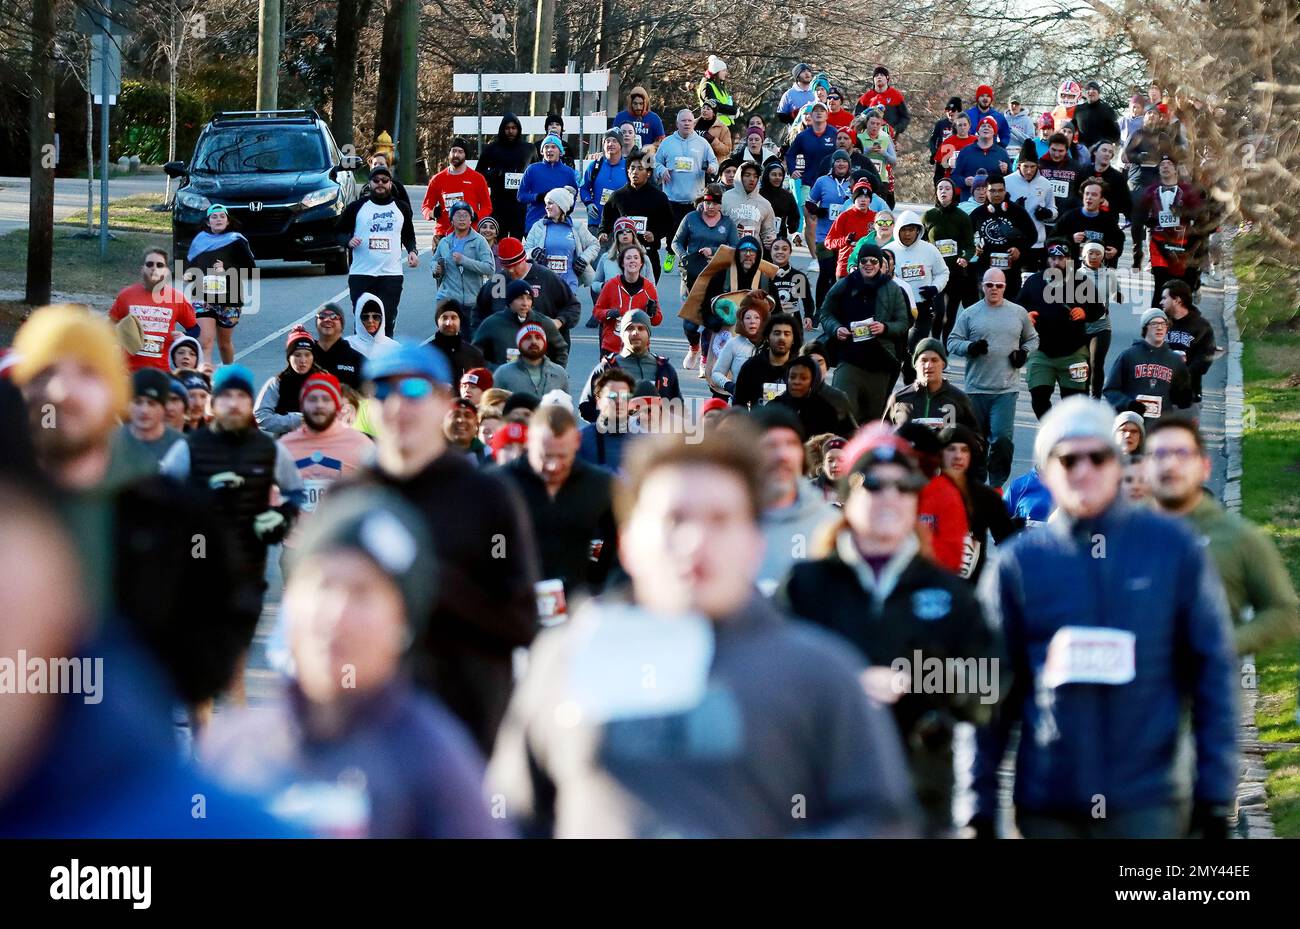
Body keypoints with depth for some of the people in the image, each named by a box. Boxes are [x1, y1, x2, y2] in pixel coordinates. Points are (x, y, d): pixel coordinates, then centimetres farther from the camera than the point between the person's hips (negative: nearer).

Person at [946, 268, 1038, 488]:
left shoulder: (1019, 313, 8)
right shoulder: (969, 314, 5)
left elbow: (1032, 338, 21)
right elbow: (952, 342, 3)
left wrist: (1024, 352, 1)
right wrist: (970, 347, -16)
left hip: (1006, 389, -1)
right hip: (976, 388, 1)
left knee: (1002, 438, -14)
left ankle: (997, 484, -3)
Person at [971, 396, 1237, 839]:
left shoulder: (1173, 546, 2)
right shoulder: (1018, 562, 5)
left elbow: (1212, 670, 3)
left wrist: (1216, 790, -1)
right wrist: (982, 802, 3)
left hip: (1148, 804, -2)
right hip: (1048, 808, 2)